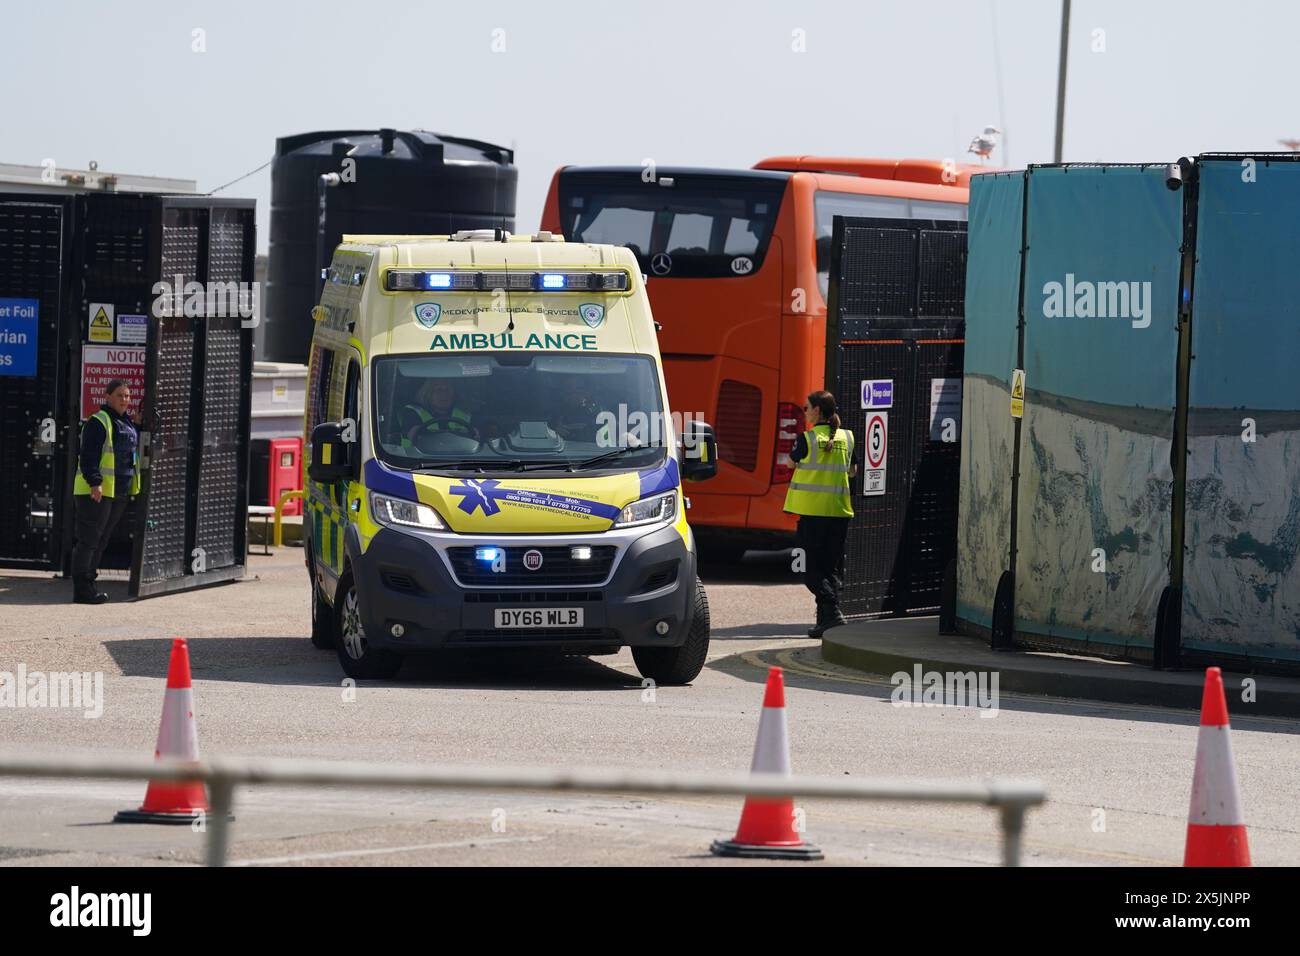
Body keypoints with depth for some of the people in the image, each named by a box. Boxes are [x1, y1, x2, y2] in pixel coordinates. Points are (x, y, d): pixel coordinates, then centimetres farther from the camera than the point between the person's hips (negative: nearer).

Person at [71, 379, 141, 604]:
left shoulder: (128, 423, 16)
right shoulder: (98, 422, -12)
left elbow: (132, 454, 28)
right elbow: (88, 456, -19)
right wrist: (95, 482, -26)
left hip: (120, 493, 9)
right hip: (96, 492, -9)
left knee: (101, 540, 13)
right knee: (88, 540, -7)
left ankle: (88, 582, 19)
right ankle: (82, 588, -7)